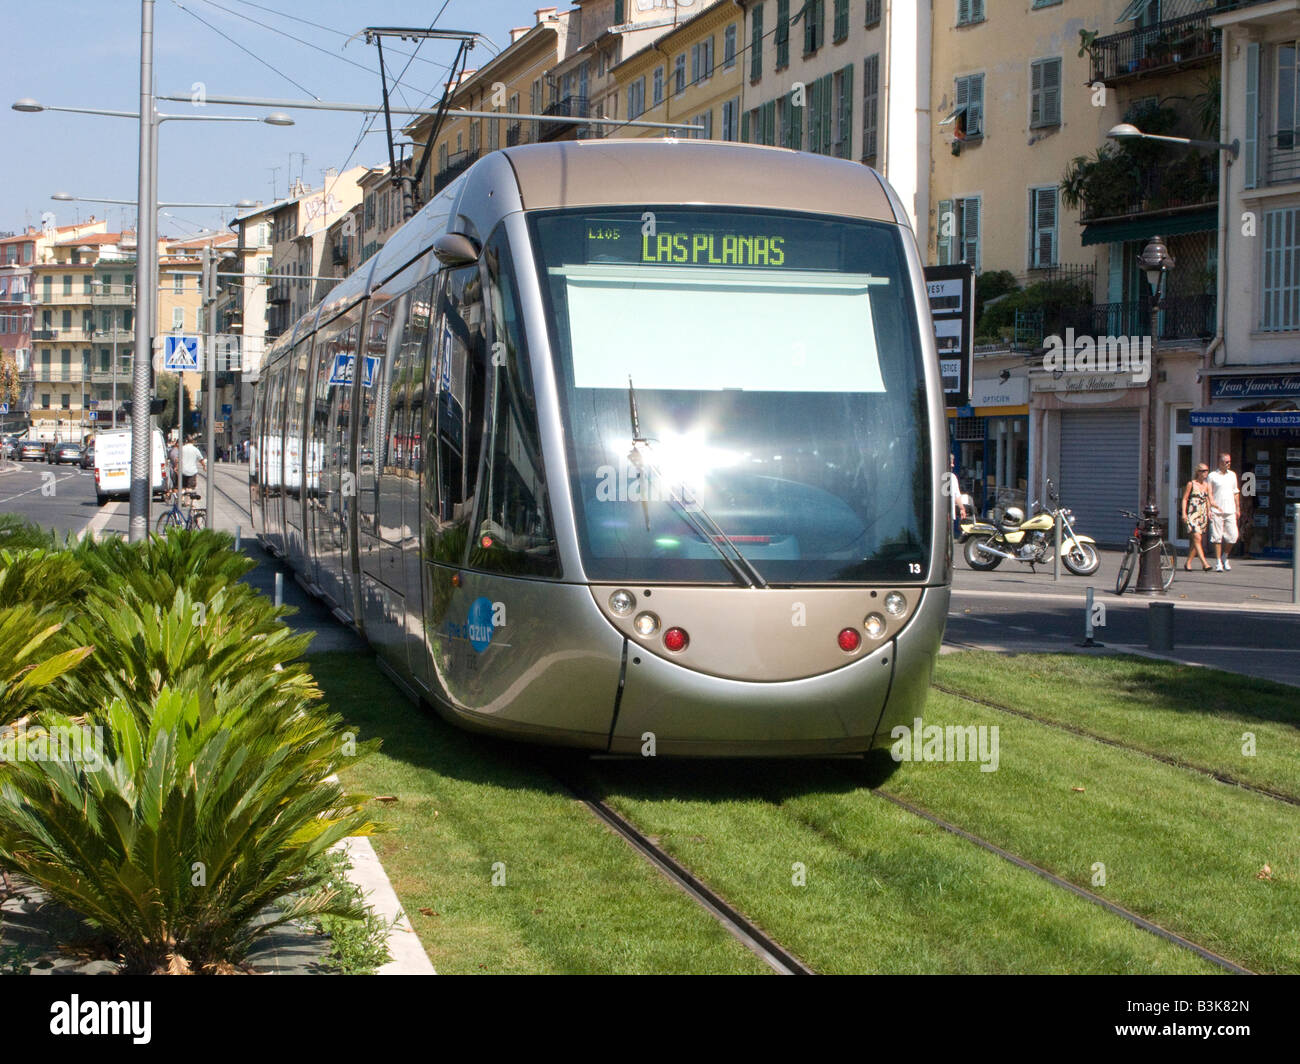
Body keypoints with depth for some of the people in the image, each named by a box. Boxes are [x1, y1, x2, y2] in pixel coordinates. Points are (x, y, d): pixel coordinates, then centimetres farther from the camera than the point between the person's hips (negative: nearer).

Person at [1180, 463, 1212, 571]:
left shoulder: (1207, 485, 13)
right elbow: (1184, 499, -1)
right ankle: (1204, 563, -21)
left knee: (1196, 541, 6)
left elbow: (1208, 500, 18)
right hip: (1192, 514, -6)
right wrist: (1184, 513, -9)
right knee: (1196, 538, -16)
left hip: (1203, 515, 6)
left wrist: (1209, 512, 9)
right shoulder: (1191, 484, -1)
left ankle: (1188, 563, 15)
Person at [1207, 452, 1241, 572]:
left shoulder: (1232, 475, 15)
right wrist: (1209, 509, -7)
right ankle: (1218, 562, 3)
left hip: (1230, 511, 4)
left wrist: (1238, 509, 16)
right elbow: (1208, 493, 1)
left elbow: (1236, 492, 21)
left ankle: (1225, 557, 18)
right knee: (1217, 537, -4)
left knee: (1233, 536, -4)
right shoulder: (1212, 476, 1)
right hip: (1216, 511, -4)